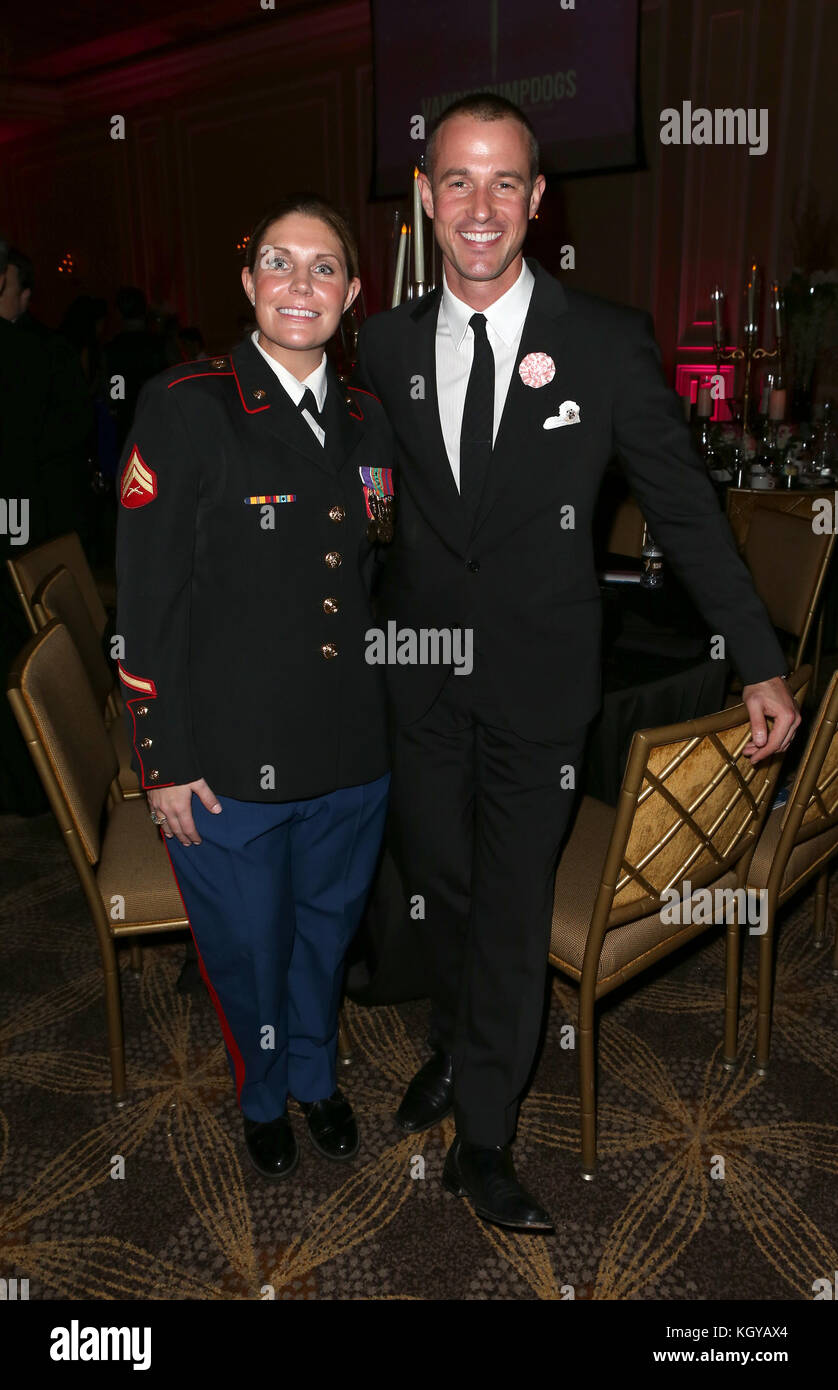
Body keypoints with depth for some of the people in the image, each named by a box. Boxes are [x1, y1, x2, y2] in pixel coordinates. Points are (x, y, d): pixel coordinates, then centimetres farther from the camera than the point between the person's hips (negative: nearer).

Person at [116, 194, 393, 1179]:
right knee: (246, 946, 15)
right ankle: (263, 1097, 45)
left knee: (328, 927, 22)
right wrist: (164, 760, -12)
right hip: (230, 758, -4)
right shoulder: (184, 408, -10)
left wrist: (382, 714, 11)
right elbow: (147, 602, -11)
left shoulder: (367, 423, 7)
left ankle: (317, 1073, 50)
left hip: (352, 750, 5)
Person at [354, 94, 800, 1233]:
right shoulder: (384, 345, 1)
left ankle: (484, 1141, 29)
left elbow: (685, 509, -3)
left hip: (538, 681, -2)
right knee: (436, 879, 17)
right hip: (418, 677, 3)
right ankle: (454, 1051, 47)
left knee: (513, 908, 8)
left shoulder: (608, 343, -7)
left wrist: (760, 662, -4)